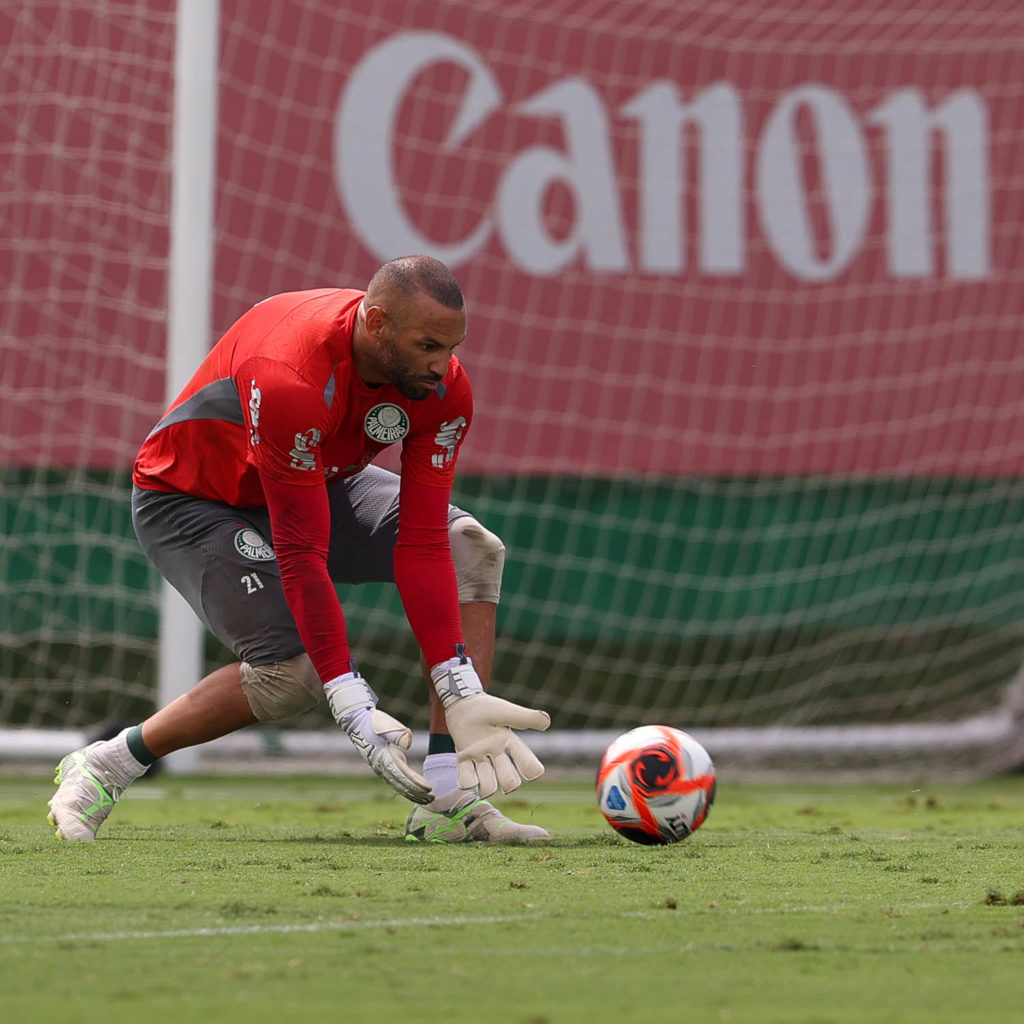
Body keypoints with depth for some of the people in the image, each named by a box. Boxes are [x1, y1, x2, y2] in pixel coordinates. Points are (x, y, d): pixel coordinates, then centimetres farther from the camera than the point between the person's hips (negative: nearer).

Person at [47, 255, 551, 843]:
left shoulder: (445, 390, -21)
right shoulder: (288, 381, -40)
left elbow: (422, 543, -21)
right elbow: (302, 554, -38)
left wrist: (463, 693, -29)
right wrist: (354, 707, -39)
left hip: (320, 482, 7)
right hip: (188, 501, -7)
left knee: (471, 552, -13)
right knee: (295, 670, -25)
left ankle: (452, 797, -16)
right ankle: (105, 767, -6)